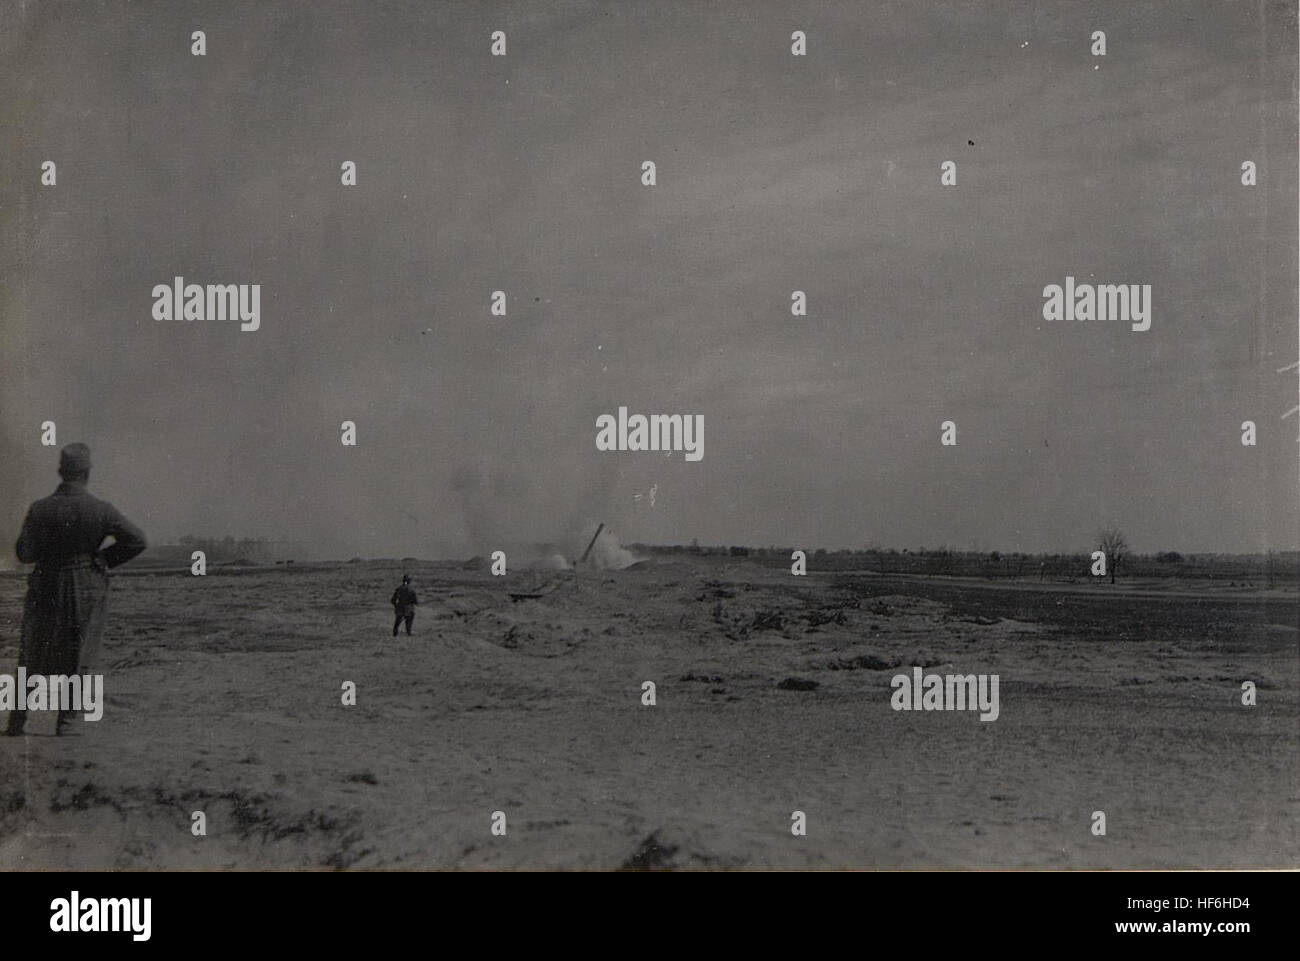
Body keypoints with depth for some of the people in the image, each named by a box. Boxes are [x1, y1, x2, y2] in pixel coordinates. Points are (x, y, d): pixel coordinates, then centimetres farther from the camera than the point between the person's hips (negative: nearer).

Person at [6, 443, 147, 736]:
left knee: (34, 656, 16)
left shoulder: (40, 510, -13)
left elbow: (25, 553, -7)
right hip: (88, 590, -1)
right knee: (77, 659, 11)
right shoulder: (101, 511, -14)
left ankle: (17, 721, 17)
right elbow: (136, 540, -15)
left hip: (47, 590, 1)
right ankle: (65, 723, 5)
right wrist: (103, 558, -2)